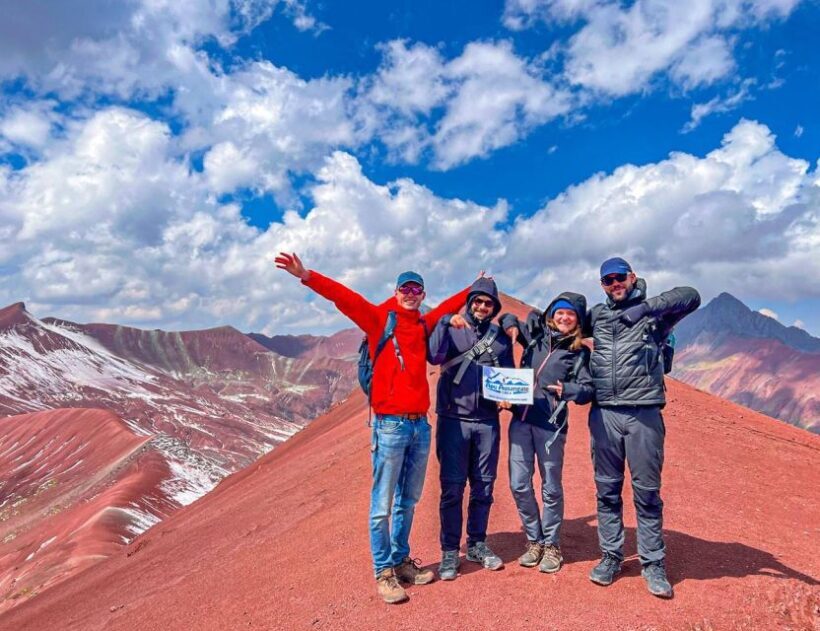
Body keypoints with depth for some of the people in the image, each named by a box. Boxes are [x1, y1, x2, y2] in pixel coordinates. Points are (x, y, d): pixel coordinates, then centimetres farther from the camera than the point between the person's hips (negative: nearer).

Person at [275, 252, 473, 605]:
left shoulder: (424, 324, 13)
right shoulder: (379, 318, -1)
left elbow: (447, 308, 31)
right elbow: (344, 297, -13)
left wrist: (474, 290, 41)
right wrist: (307, 276, -25)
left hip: (421, 424, 6)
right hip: (390, 425, -6)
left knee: (408, 501, 16)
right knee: (383, 504, 3)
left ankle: (401, 560, 31)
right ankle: (383, 572, 16)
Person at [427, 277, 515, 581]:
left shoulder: (501, 337, 10)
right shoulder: (451, 328, 1)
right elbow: (434, 356, -17)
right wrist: (446, 322, -26)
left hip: (488, 422, 3)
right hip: (454, 420, -3)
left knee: (484, 487, 11)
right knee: (452, 487, 0)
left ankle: (477, 545, 27)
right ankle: (449, 552, 13)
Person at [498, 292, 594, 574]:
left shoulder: (579, 353, 2)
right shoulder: (535, 334, 9)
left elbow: (588, 390, -5)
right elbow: (507, 318, 22)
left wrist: (567, 389, -25)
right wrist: (511, 325, 0)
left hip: (550, 425, -3)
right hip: (520, 420, 3)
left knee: (551, 488, 7)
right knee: (519, 484, 6)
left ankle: (552, 545, 26)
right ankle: (534, 541, 25)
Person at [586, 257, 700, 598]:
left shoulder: (653, 311, 4)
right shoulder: (596, 315, 15)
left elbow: (691, 296, -12)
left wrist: (647, 306, -25)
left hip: (644, 413, -3)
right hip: (604, 413, 3)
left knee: (647, 491, 5)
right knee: (607, 489, 10)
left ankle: (653, 563, 18)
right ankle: (610, 556, 24)